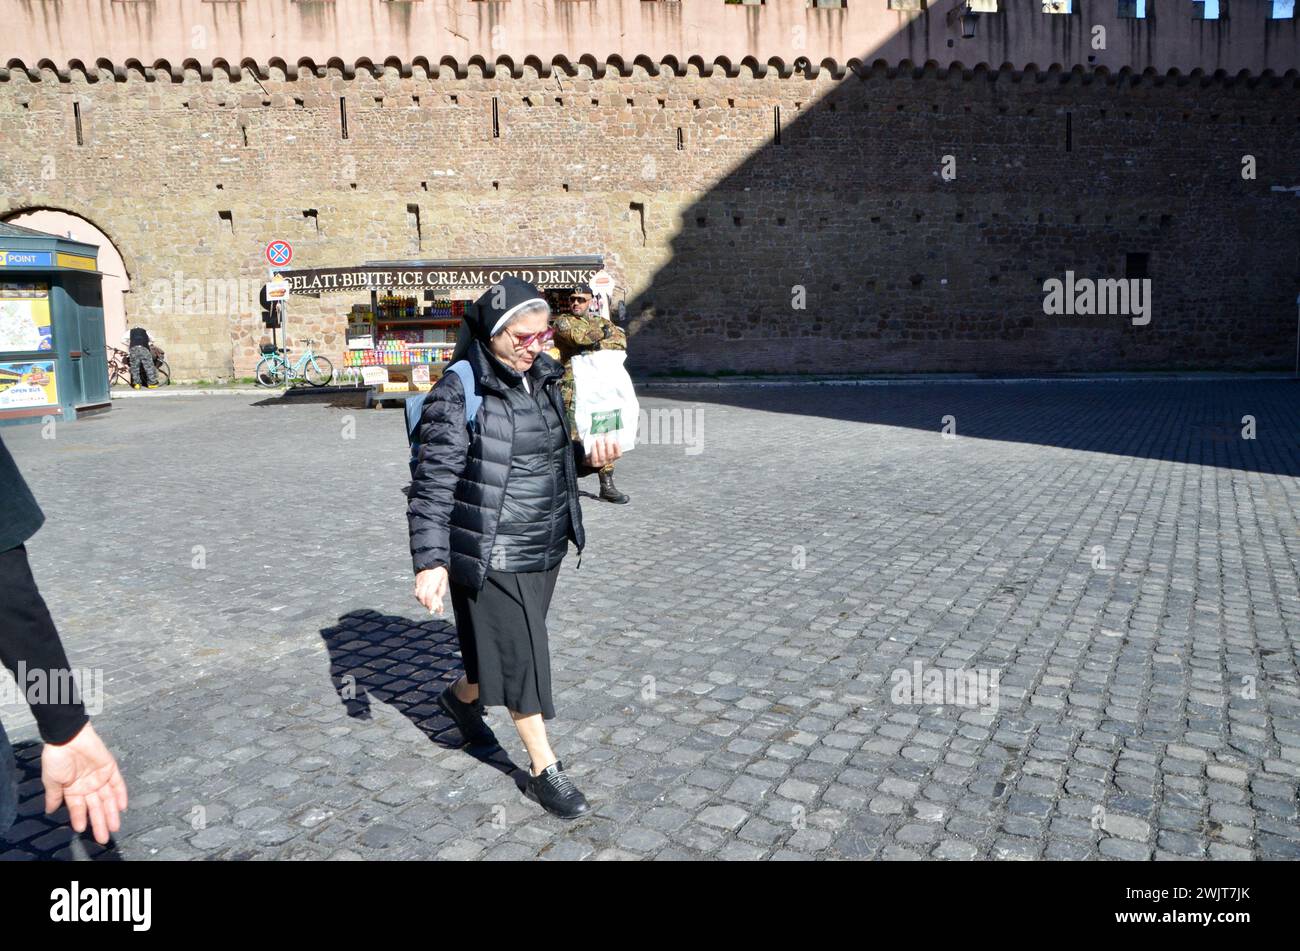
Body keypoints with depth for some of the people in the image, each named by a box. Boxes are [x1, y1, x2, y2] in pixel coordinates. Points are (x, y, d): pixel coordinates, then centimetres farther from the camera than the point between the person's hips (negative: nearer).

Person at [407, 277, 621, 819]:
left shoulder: (544, 378, 6)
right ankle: (545, 770, 19)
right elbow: (433, 483, -17)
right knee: (520, 658, 2)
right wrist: (430, 561, -22)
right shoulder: (459, 393, -16)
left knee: (501, 648, 22)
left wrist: (589, 456, -4)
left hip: (546, 548, 7)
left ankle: (462, 697, 52)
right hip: (492, 555, -7)